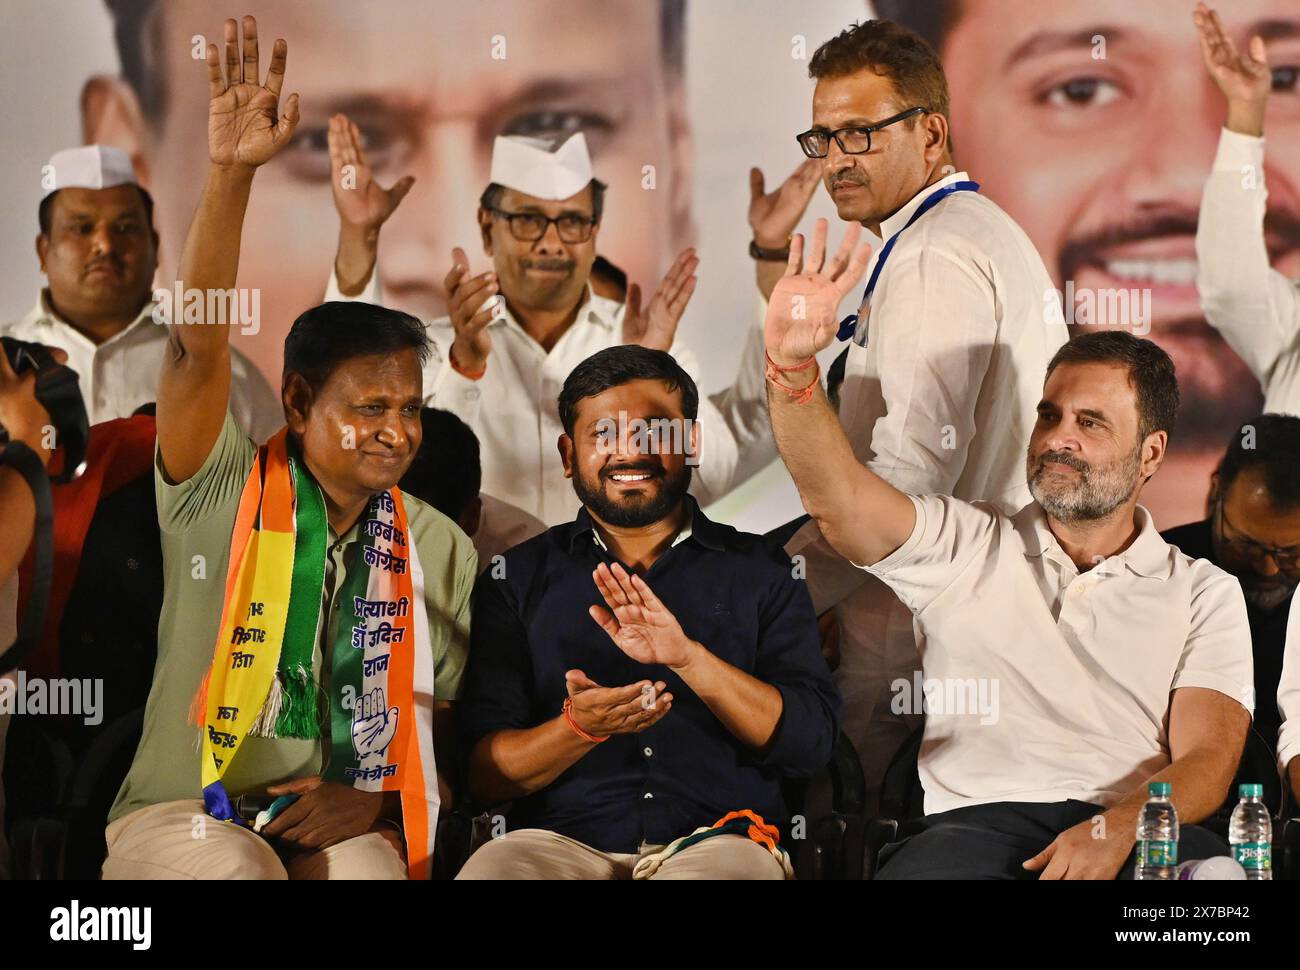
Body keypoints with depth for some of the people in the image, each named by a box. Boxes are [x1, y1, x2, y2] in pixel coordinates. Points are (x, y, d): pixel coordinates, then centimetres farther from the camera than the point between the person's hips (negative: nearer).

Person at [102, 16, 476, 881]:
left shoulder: (440, 549, 10)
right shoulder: (223, 494, 1)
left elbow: (449, 722, 14)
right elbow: (198, 349, -14)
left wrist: (375, 802, -7)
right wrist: (230, 175, -24)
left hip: (342, 829, 2)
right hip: (184, 815, -2)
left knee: (368, 869, -32)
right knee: (233, 865, -34)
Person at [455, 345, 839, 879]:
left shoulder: (760, 570, 12)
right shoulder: (515, 580, 12)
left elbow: (810, 742, -1)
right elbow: (482, 773, 4)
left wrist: (690, 657, -15)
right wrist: (578, 729, -16)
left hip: (717, 839, 0)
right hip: (563, 839, 0)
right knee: (490, 869, -33)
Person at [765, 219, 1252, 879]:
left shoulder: (1205, 595, 18)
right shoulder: (965, 546, 20)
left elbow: (1205, 761, 4)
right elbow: (836, 496, 2)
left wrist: (1118, 829, -18)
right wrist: (791, 364, -15)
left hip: (1139, 831, 1)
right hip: (977, 819, -1)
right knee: (927, 867, -38)